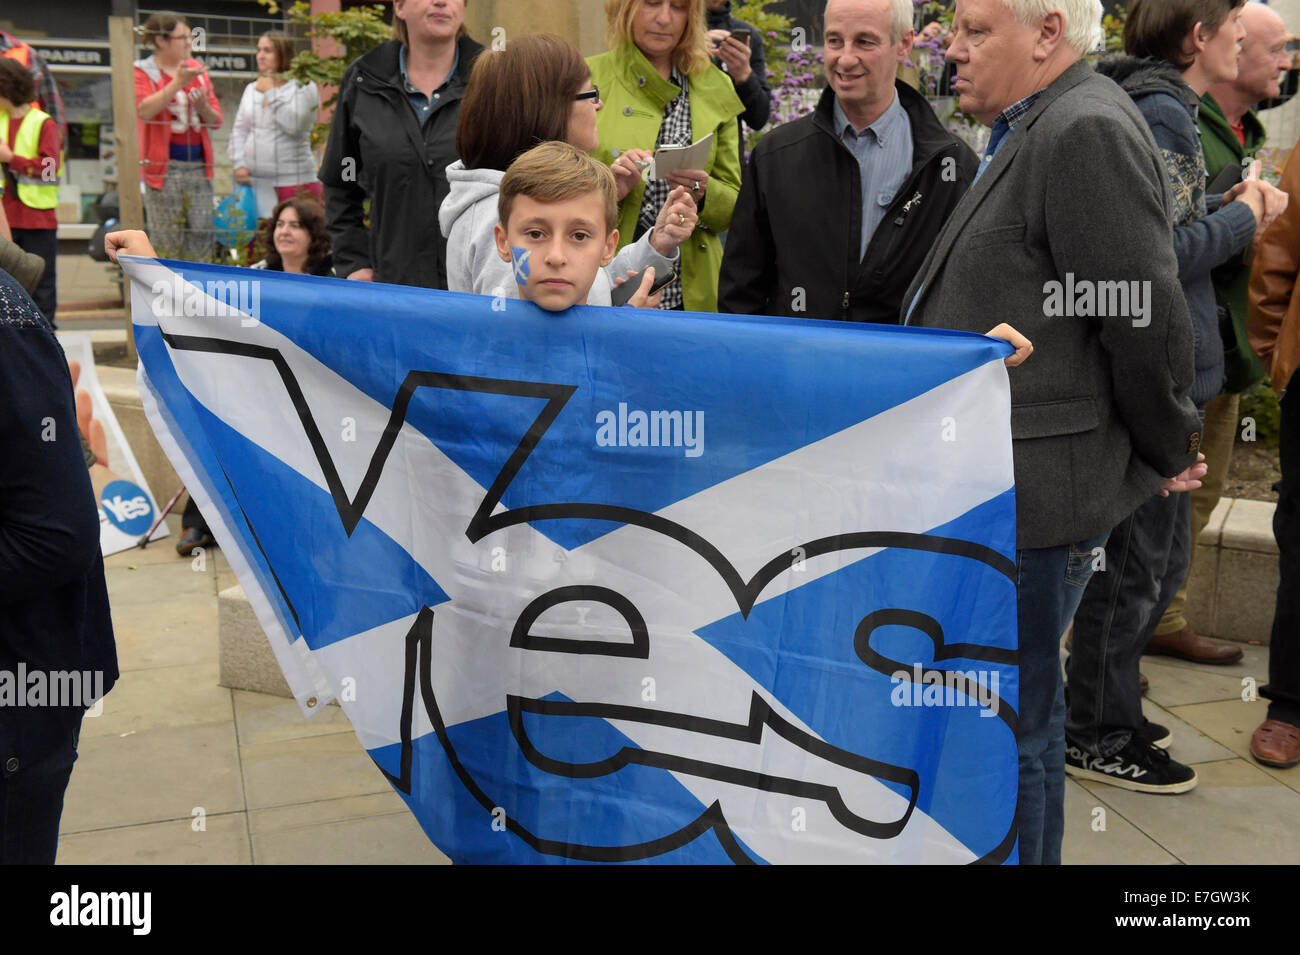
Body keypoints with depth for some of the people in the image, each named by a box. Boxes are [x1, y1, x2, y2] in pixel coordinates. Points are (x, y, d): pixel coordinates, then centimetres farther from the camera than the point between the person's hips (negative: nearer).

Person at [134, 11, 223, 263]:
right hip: (163, 166, -4)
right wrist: (177, 83, -22)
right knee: (167, 242, -4)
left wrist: (203, 106, -7)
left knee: (202, 236, 1)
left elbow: (216, 120, 15)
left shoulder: (197, 70, 16)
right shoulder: (143, 72, 2)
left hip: (198, 164, 4)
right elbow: (145, 110, -16)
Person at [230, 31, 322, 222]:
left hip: (293, 182, -5)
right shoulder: (252, 89, 18)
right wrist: (239, 164, 3)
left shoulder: (304, 88, 1)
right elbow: (239, 130, 18)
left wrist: (270, 93, -5)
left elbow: (293, 125, -15)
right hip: (254, 183, 5)